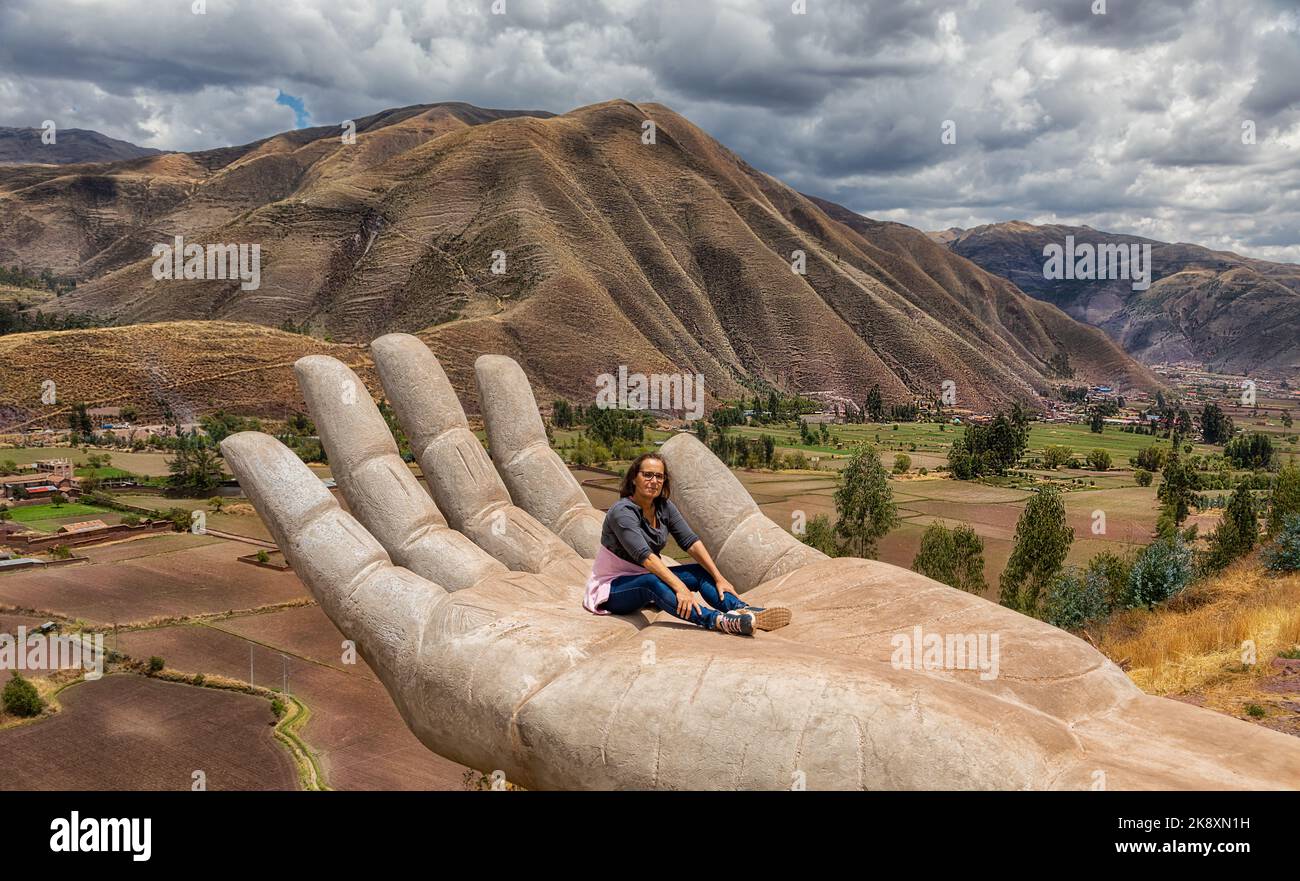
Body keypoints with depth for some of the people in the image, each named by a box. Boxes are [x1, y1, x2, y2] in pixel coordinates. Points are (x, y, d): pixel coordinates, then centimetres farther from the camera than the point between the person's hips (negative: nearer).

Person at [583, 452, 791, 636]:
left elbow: (691, 541, -5)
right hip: (613, 587, -8)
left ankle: (744, 610, -33)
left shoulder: (664, 506, 0)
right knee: (651, 583, -38)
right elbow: (645, 556, -34)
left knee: (700, 572, -10)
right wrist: (680, 588, -43)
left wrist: (719, 578, -15)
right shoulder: (622, 511, -22)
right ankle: (720, 621, -58)